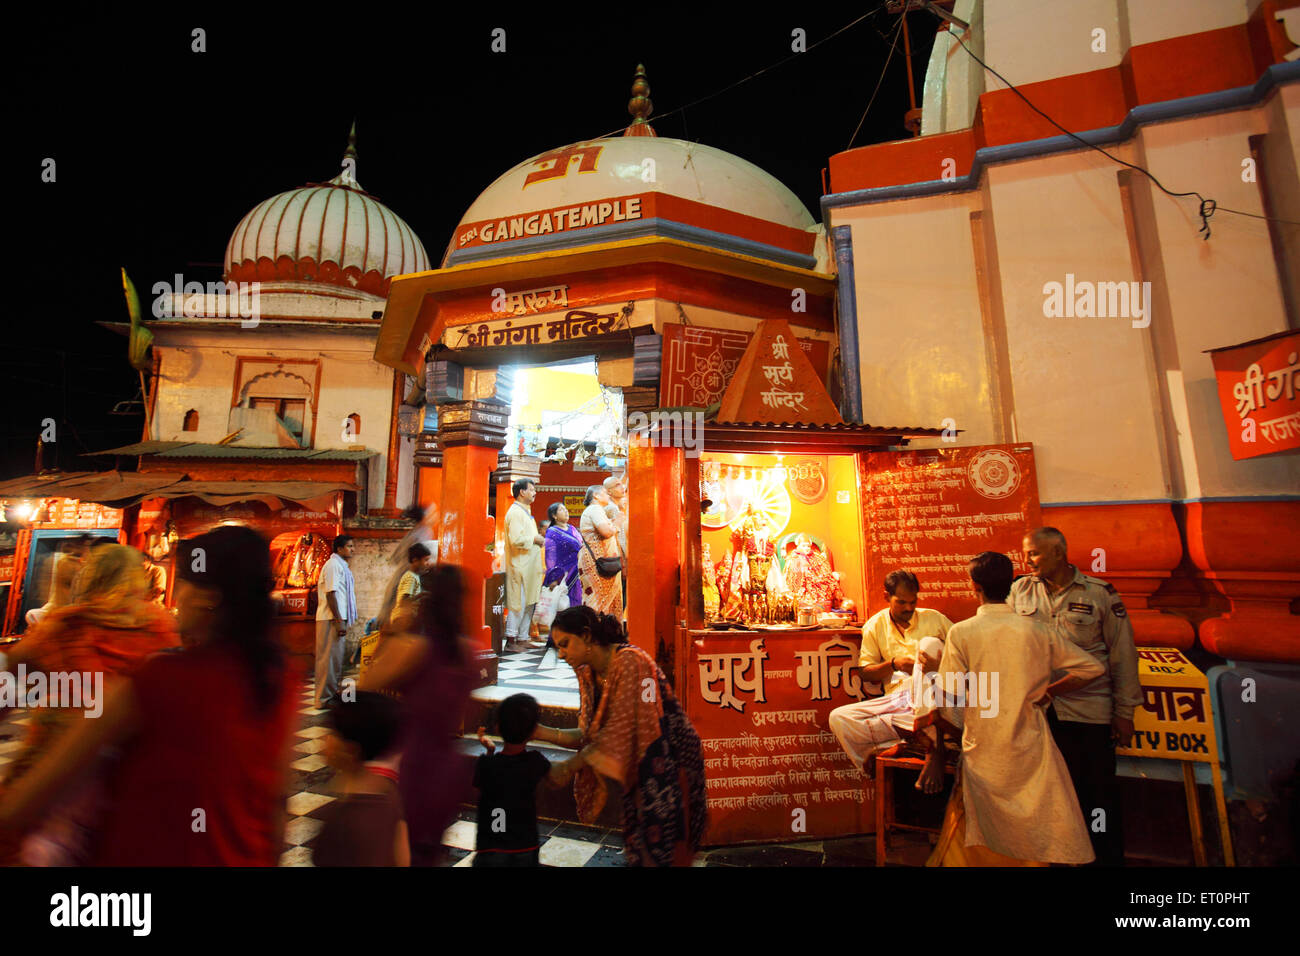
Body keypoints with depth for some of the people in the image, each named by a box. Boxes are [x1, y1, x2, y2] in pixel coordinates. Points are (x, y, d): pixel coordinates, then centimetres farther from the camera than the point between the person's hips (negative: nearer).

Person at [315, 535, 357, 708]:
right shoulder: (333, 565, -14)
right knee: (329, 657, -4)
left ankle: (333, 692, 26)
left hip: (339, 618, 10)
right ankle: (325, 698, 3)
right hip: (331, 619, -10)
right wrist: (338, 621, -22)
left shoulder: (341, 565, 17)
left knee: (337, 656, 16)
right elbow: (330, 594, -20)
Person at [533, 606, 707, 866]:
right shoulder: (587, 674, 3)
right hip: (638, 771, 8)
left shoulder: (629, 662, -23)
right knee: (638, 848, 18)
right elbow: (590, 735, 3)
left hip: (668, 766, -7)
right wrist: (542, 732, -8)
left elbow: (618, 731, -25)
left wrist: (568, 768, -20)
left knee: (661, 853, 4)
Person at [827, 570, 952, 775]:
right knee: (838, 718, -18)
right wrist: (894, 664, -8)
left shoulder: (934, 619, 10)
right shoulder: (874, 626, 11)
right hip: (896, 699, 1)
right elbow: (865, 674, 10)